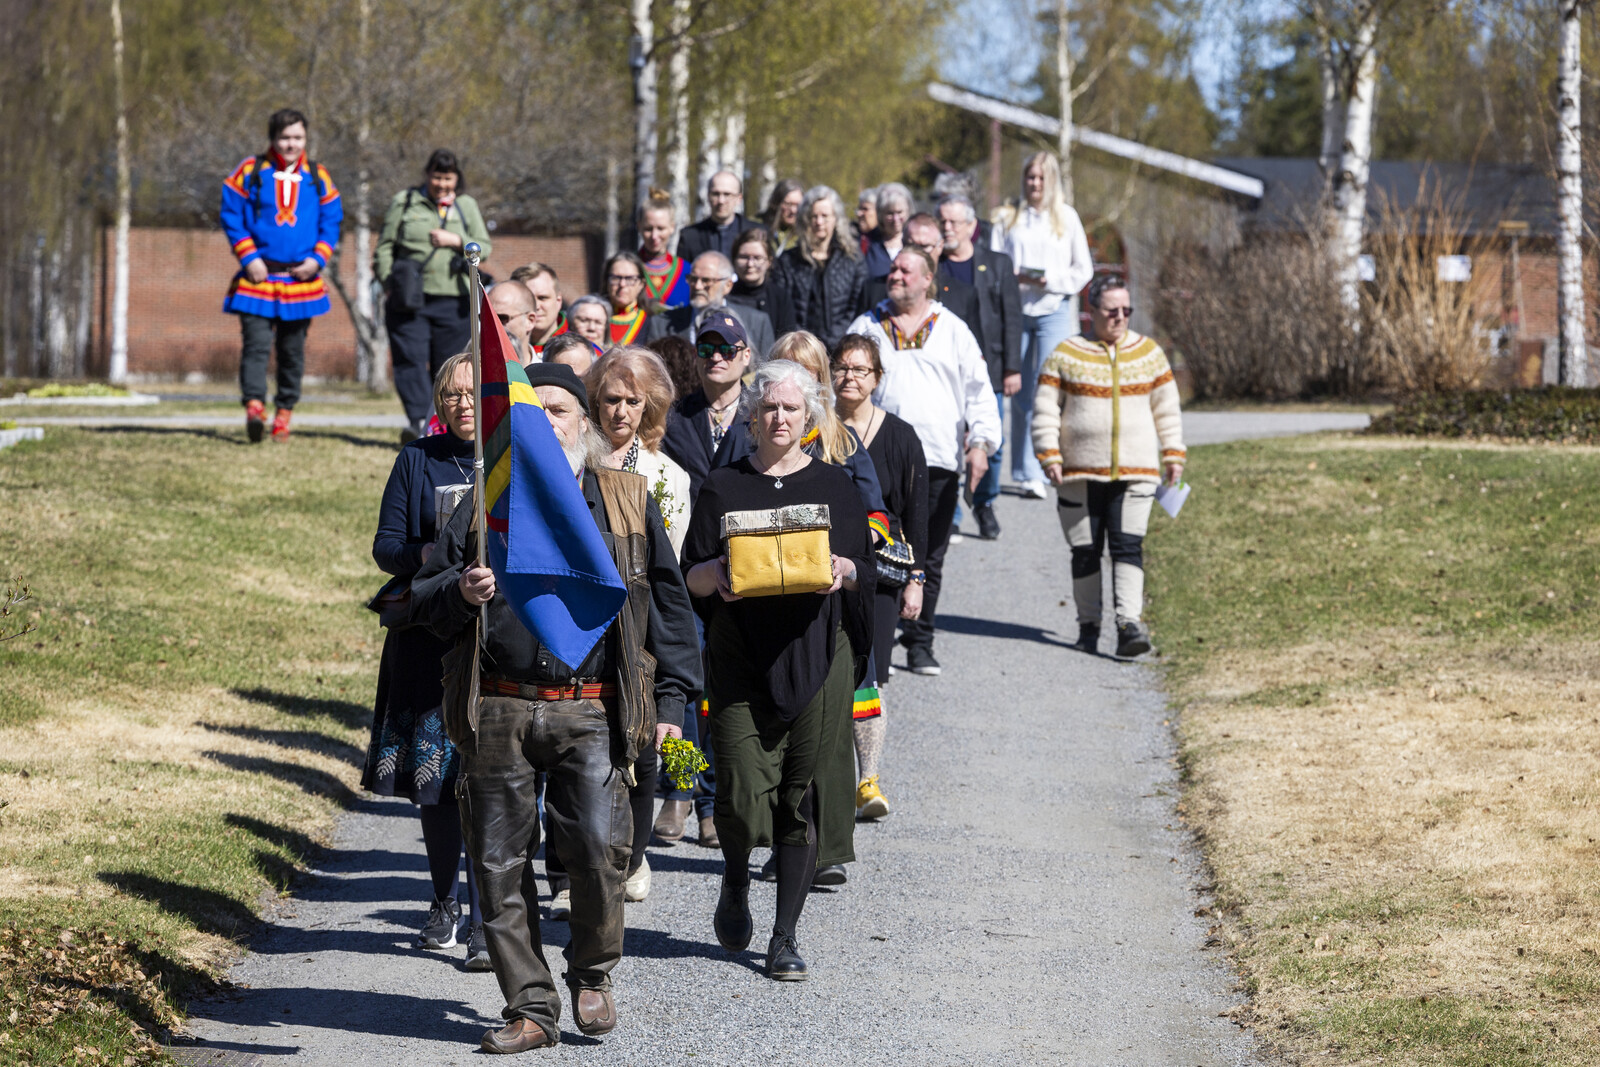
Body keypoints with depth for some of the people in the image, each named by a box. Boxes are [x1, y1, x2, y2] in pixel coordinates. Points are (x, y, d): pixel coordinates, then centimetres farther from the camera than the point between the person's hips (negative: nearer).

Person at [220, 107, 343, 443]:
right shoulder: (250, 172, 2)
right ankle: (254, 406, -25)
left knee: (293, 350, 7)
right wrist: (249, 258, -9)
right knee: (256, 344, -15)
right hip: (258, 277, -3)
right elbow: (231, 217, 1)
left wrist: (317, 259, -5)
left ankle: (284, 413, 17)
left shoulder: (318, 178, 9)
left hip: (300, 281, 3)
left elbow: (331, 222, 11)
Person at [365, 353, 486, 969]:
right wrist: (426, 556, -16)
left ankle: (486, 924, -8)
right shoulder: (418, 460, 8)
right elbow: (385, 546, 5)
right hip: (430, 636, 2)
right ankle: (444, 904, 24)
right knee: (434, 777, 4)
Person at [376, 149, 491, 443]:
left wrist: (457, 240, -8)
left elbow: (485, 248, 9)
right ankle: (417, 422, -19)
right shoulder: (404, 202, 8)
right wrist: (389, 282, -4)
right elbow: (384, 246, 8)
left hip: (453, 301, 1)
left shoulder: (467, 206, 12)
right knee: (411, 360, -13)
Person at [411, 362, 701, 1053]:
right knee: (500, 864, 0)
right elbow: (424, 599, 14)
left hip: (592, 713, -1)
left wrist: (672, 696, 7)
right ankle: (531, 1009, 9)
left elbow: (667, 601, 13)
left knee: (598, 847, -15)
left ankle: (592, 974, 11)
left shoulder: (628, 502, 11)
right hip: (498, 712, 2)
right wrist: (461, 592, -9)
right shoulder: (486, 503, 12)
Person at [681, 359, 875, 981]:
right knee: (742, 793, -11)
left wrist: (844, 572, -13)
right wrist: (715, 574, -15)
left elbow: (866, 571, 9)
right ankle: (736, 881, 22)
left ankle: (786, 936, 7)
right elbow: (691, 576, 6)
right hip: (740, 656, -1)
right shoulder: (723, 487, 9)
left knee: (805, 795, -2)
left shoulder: (833, 486, 10)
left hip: (817, 655, 1)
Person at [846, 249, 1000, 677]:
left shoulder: (953, 332, 11)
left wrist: (980, 442, -3)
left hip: (939, 463, 1)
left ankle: (920, 643, 14)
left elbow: (978, 389, 9)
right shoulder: (868, 328, 12)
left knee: (929, 559, 4)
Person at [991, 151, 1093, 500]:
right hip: (1015, 311, 2)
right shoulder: (1008, 219, 11)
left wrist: (1050, 280, -10)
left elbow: (1083, 270, 7)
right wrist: (1015, 278, -12)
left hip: (1054, 311, -2)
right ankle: (1026, 472, 7)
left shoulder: (1066, 217, 7)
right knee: (1020, 395, 2)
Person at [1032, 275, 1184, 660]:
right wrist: (1049, 455, -8)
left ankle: (1130, 624, -18)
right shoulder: (1066, 355, 1)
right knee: (1085, 551, 5)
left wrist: (1173, 455, 10)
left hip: (1135, 470, 1)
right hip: (1079, 471, -1)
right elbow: (1045, 409, 2)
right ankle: (1089, 625, 17)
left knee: (1128, 547, -11)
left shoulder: (1149, 352, 9)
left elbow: (1166, 408, 15)